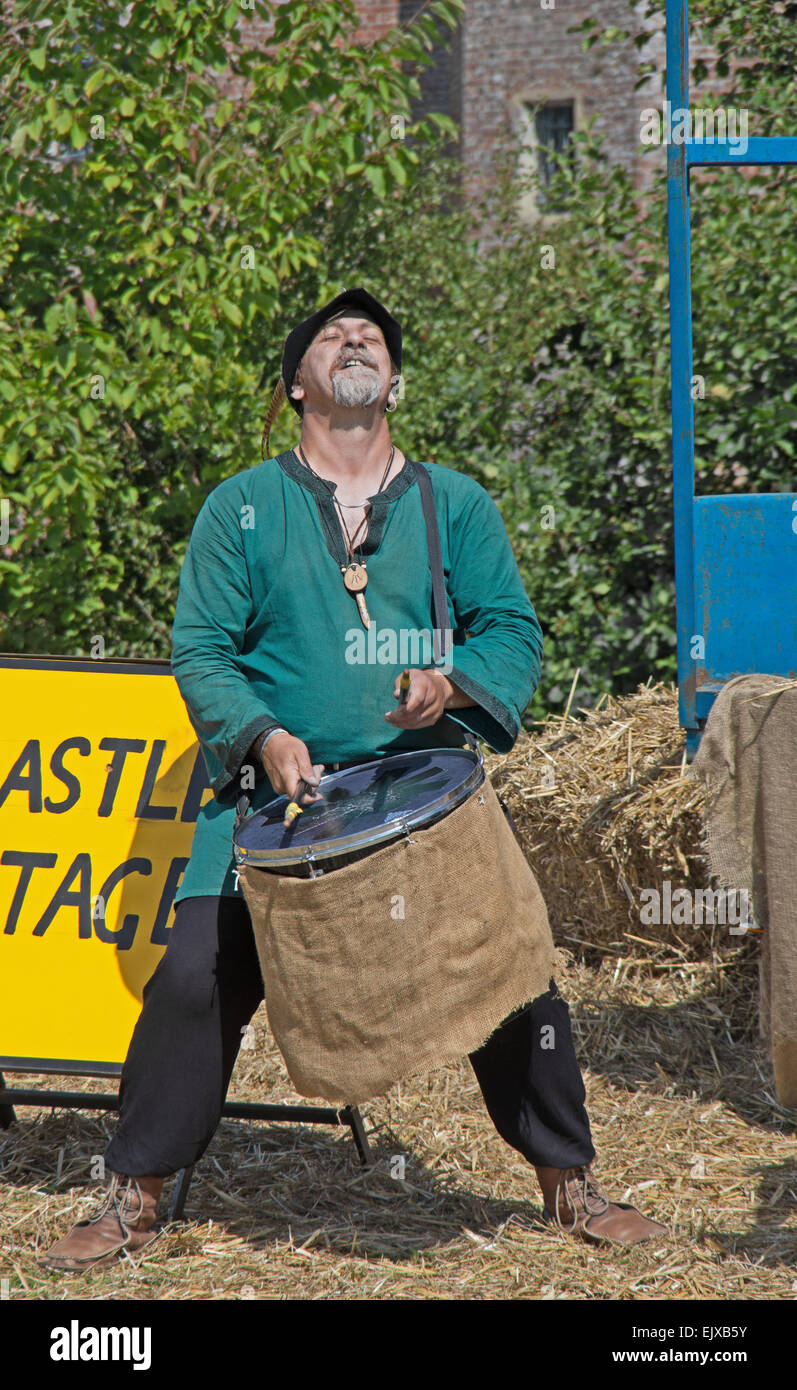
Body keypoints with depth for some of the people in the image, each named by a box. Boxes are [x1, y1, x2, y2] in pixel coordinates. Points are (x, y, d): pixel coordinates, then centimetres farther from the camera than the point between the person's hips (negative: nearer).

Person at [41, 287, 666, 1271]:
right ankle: (134, 1198, 1)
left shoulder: (455, 505, 11)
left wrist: (455, 682, -15)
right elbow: (200, 648, 3)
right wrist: (263, 736, -14)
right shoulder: (241, 508, 7)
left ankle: (569, 1186, 13)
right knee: (197, 976, -12)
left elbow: (513, 629, 6)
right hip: (277, 791, -1)